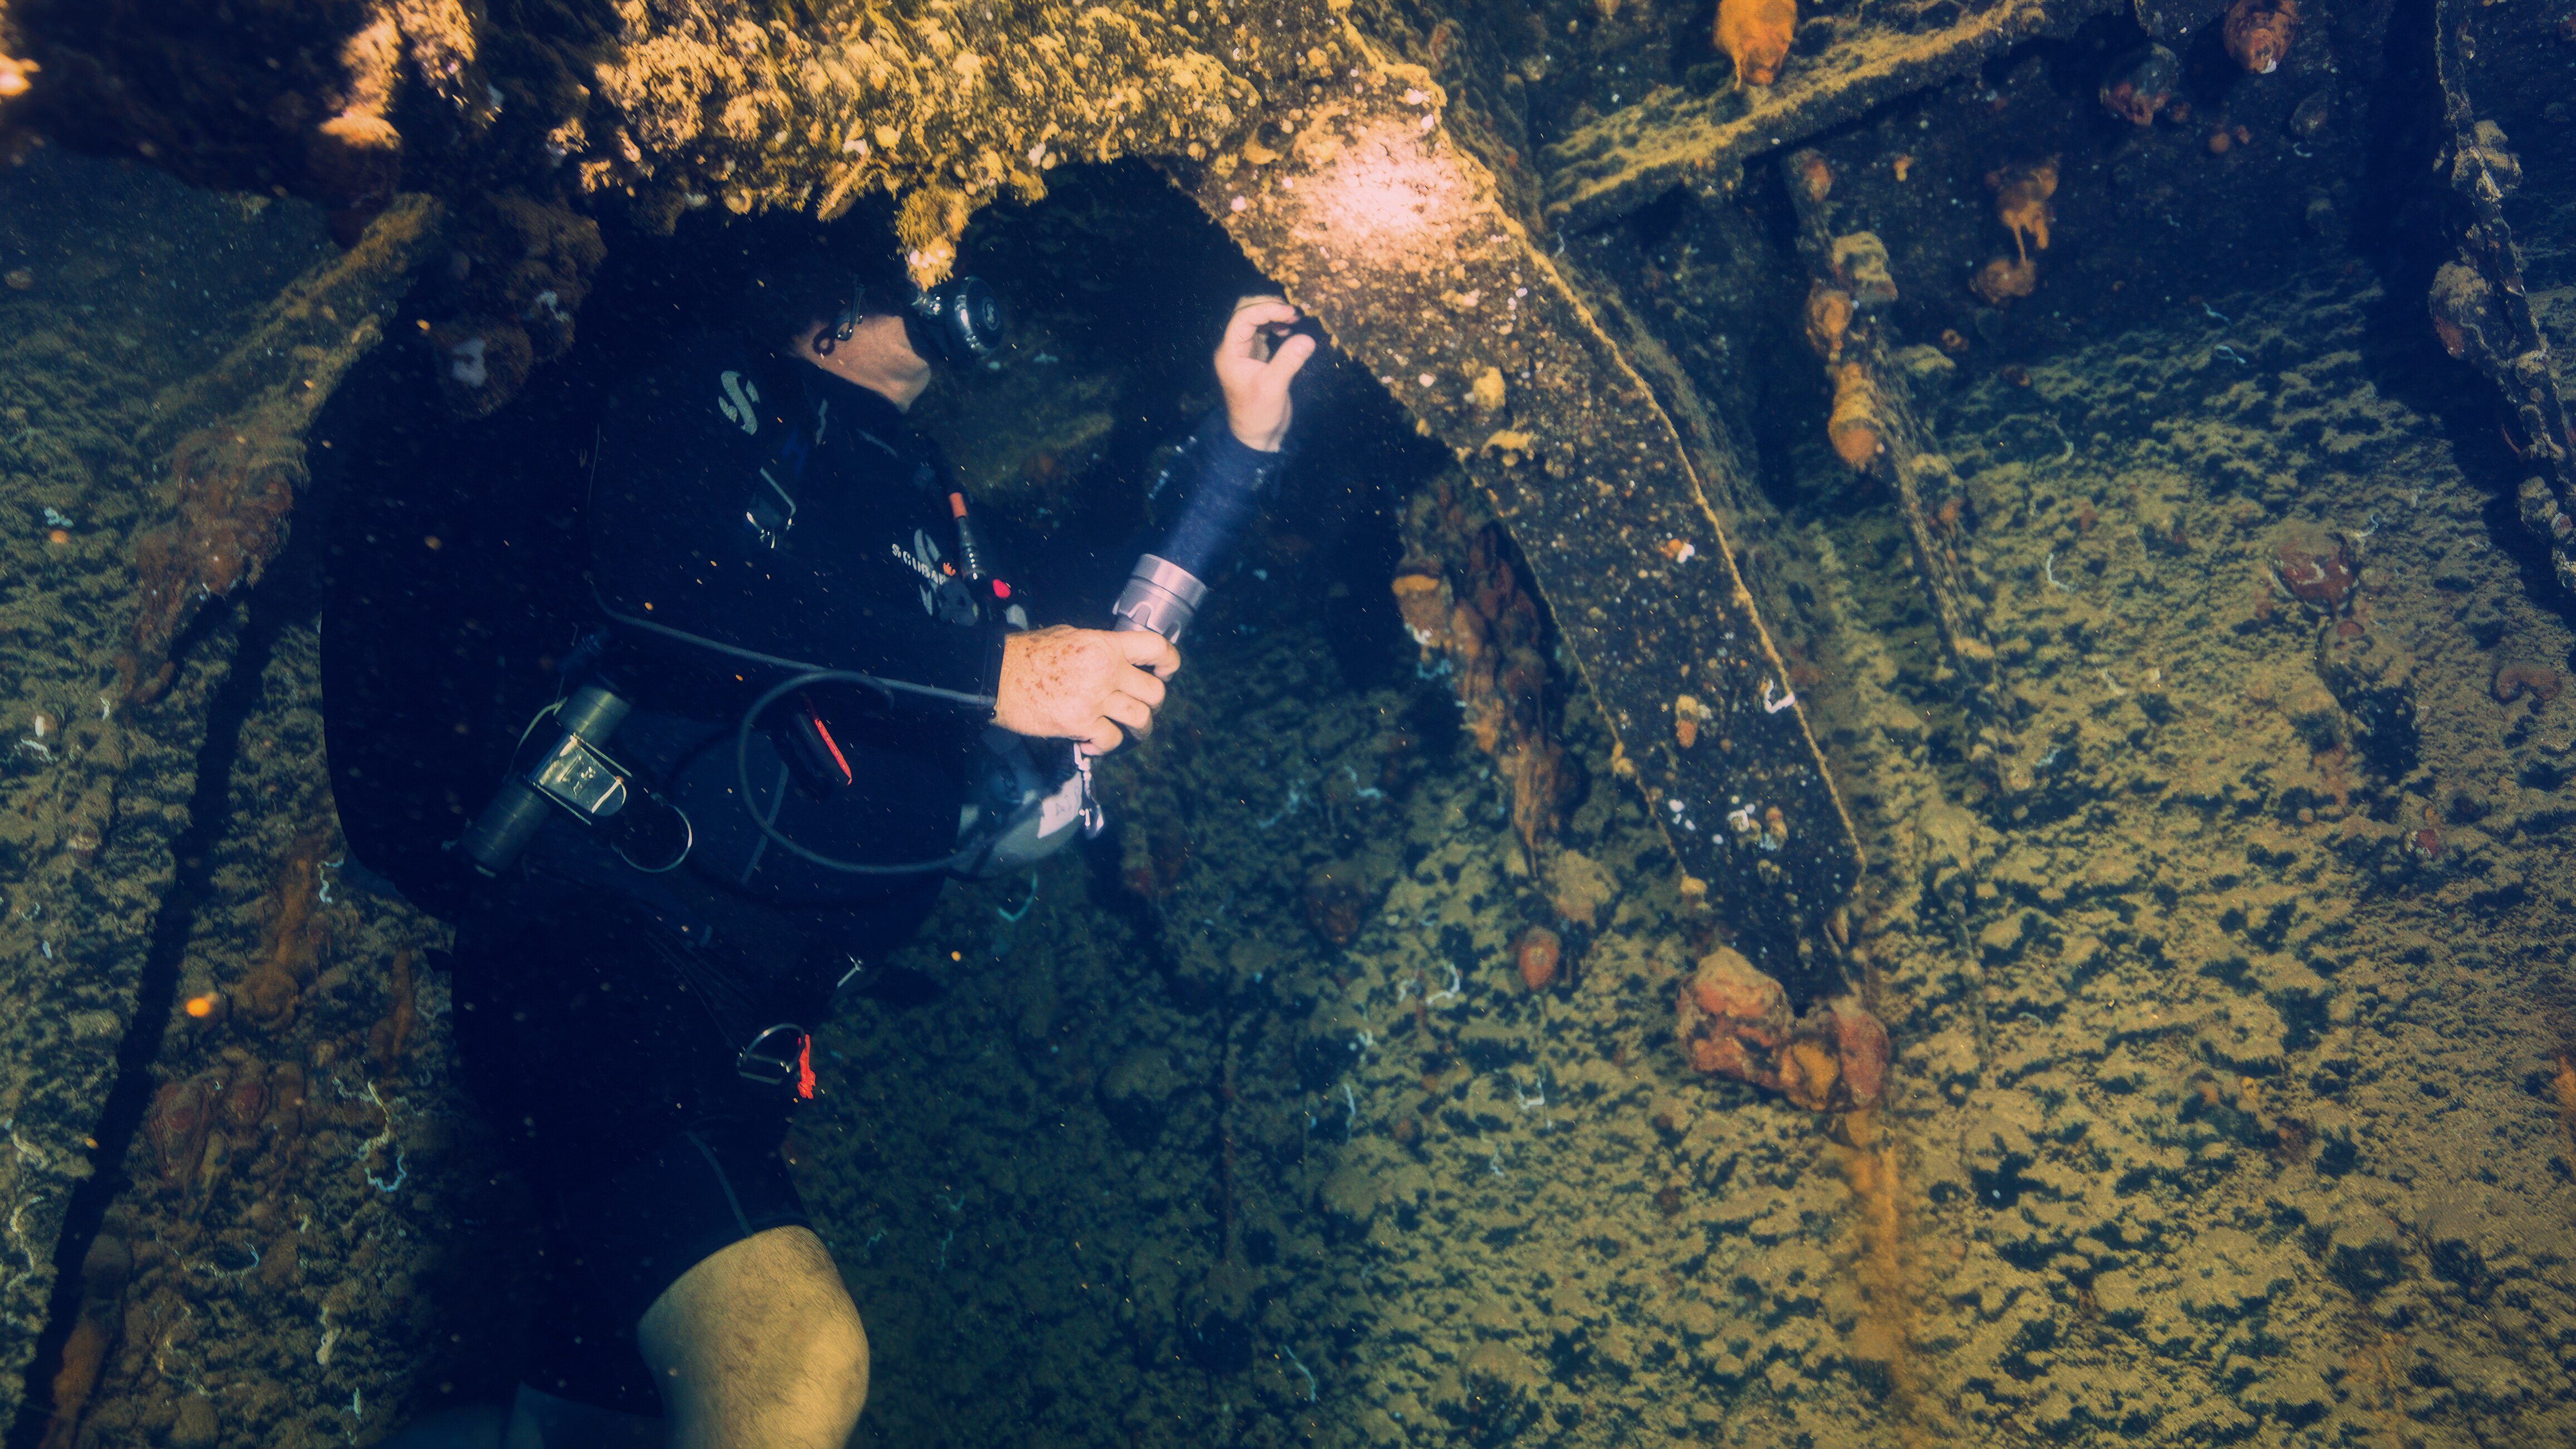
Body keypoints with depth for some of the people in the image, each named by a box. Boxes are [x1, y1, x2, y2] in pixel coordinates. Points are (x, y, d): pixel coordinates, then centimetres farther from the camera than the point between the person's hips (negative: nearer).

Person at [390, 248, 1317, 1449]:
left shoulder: (924, 505, 25)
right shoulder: (713, 400, 7)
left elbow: (1132, 639, 29)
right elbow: (664, 569, -16)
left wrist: (1239, 444, 21)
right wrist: (994, 672, -19)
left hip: (744, 1036, 8)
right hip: (597, 943, -7)